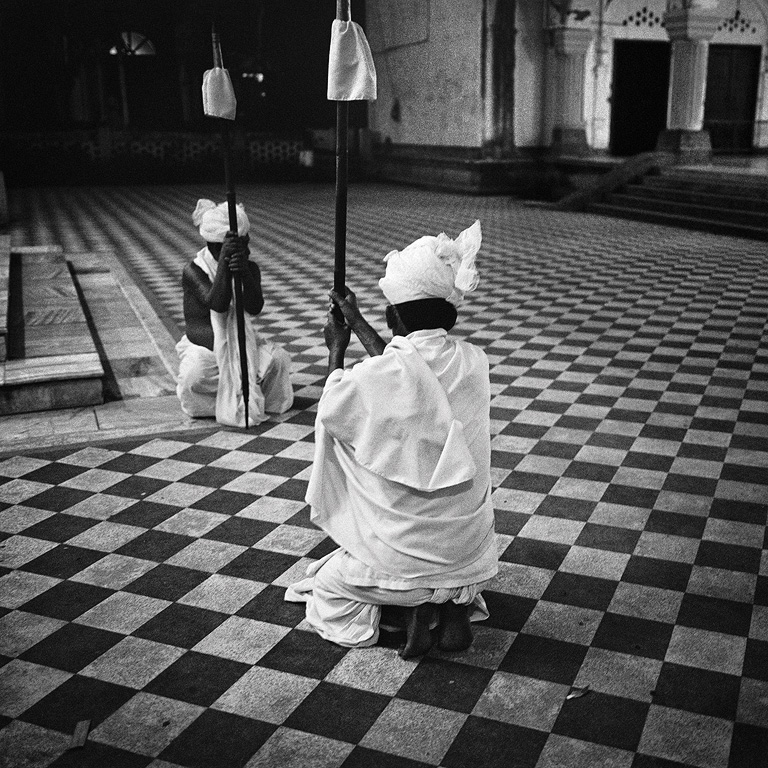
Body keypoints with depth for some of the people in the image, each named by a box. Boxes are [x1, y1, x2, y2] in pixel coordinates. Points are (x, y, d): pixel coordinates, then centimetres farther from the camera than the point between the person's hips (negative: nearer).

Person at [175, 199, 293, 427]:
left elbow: (255, 307, -21)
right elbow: (218, 304, -31)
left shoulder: (251, 268, -4)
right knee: (194, 376, -34)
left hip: (242, 344, 3)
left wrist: (244, 273, -38)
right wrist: (225, 260, -38)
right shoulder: (193, 271, -14)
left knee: (278, 359, -25)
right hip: (204, 346, -3)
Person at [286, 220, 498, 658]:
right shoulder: (474, 363, -8)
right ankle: (453, 603, 7)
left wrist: (337, 350, 16)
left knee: (327, 585, 25)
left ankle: (413, 605, 1)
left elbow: (330, 411, 0)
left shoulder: (376, 379, -23)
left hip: (403, 554, -4)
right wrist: (358, 323, 21)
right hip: (471, 553, 5)